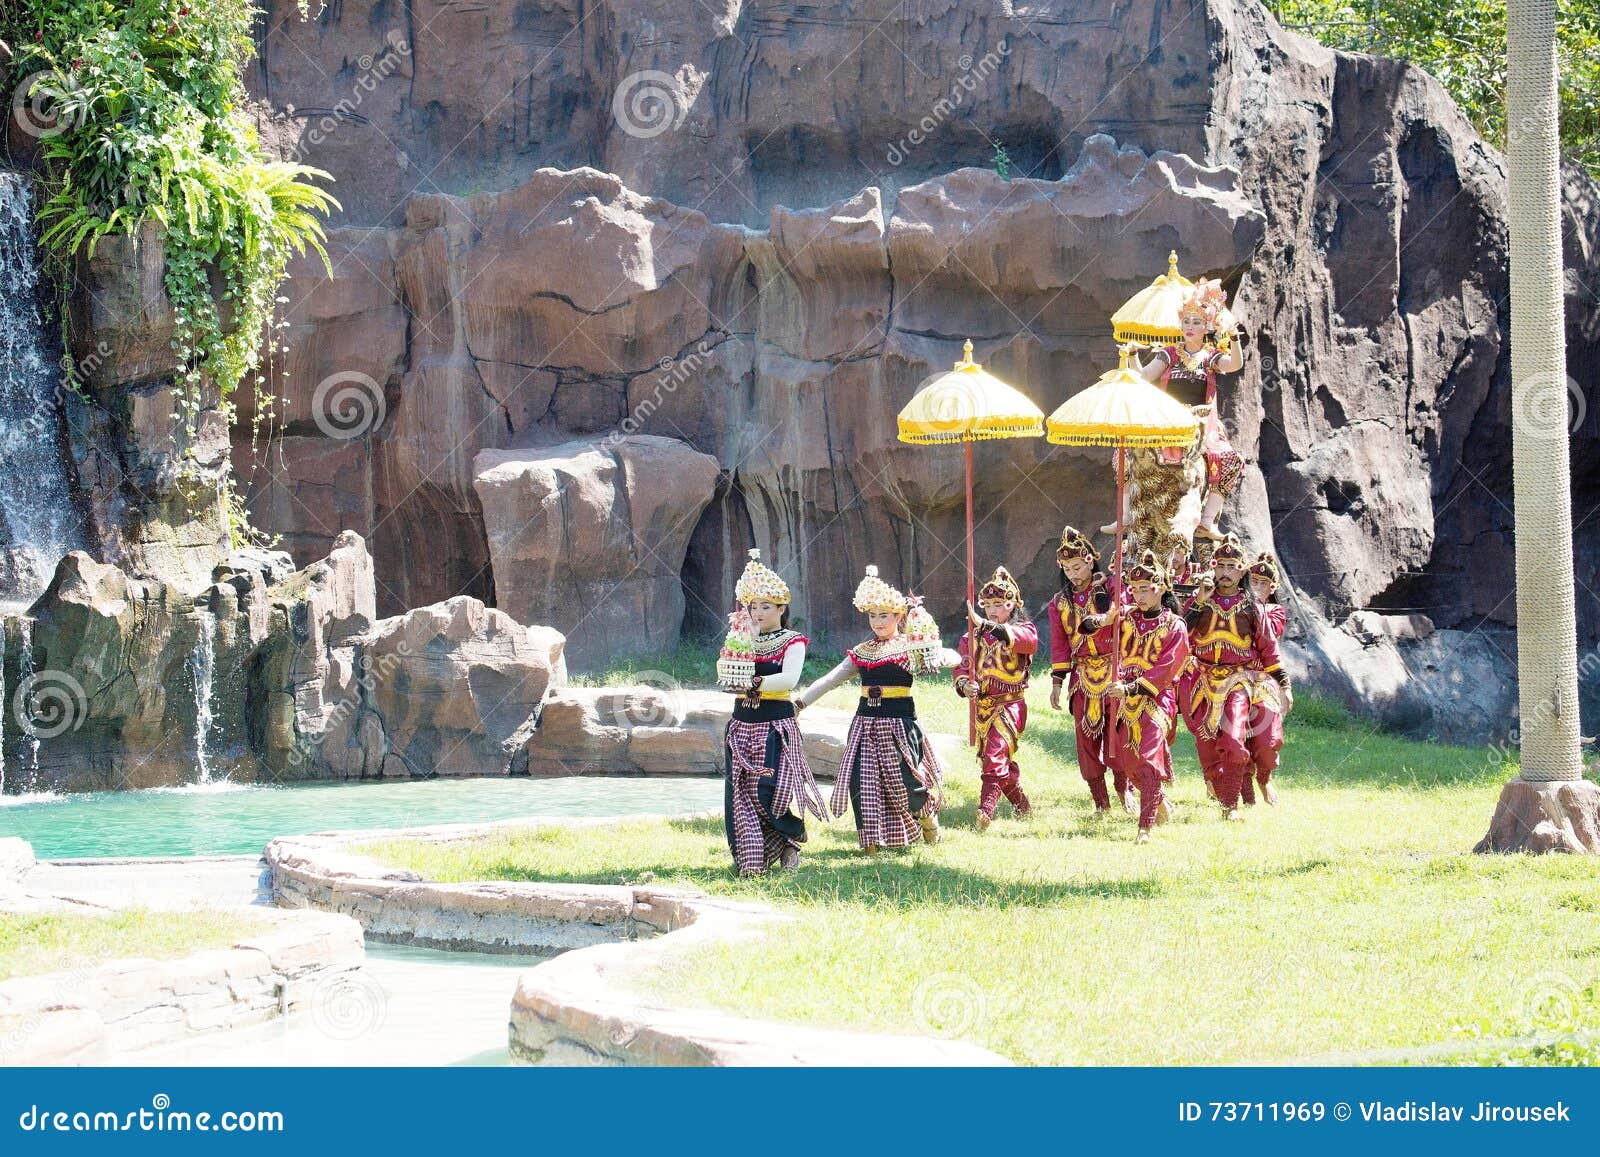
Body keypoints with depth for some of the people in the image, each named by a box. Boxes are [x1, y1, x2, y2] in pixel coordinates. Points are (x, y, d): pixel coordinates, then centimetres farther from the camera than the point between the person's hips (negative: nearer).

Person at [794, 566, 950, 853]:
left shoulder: (909, 647, -2)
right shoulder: (862, 652, 12)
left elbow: (954, 657, -12)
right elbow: (831, 679, 12)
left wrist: (932, 659, -35)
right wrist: (800, 701, 3)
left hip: (898, 722, -5)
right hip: (866, 721, 5)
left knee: (906, 781, -7)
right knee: (862, 781, -6)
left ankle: (928, 818, 24)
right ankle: (871, 841, 3)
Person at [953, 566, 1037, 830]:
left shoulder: (1023, 630, -2)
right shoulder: (974, 636, 11)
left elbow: (1023, 639, -27)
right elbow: (962, 665, 4)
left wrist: (985, 625, -37)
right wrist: (964, 685, -20)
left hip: (1010, 705, -6)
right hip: (983, 706, 6)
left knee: (996, 756, -21)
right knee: (997, 761, 14)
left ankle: (986, 810, -28)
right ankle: (1022, 807, 32)